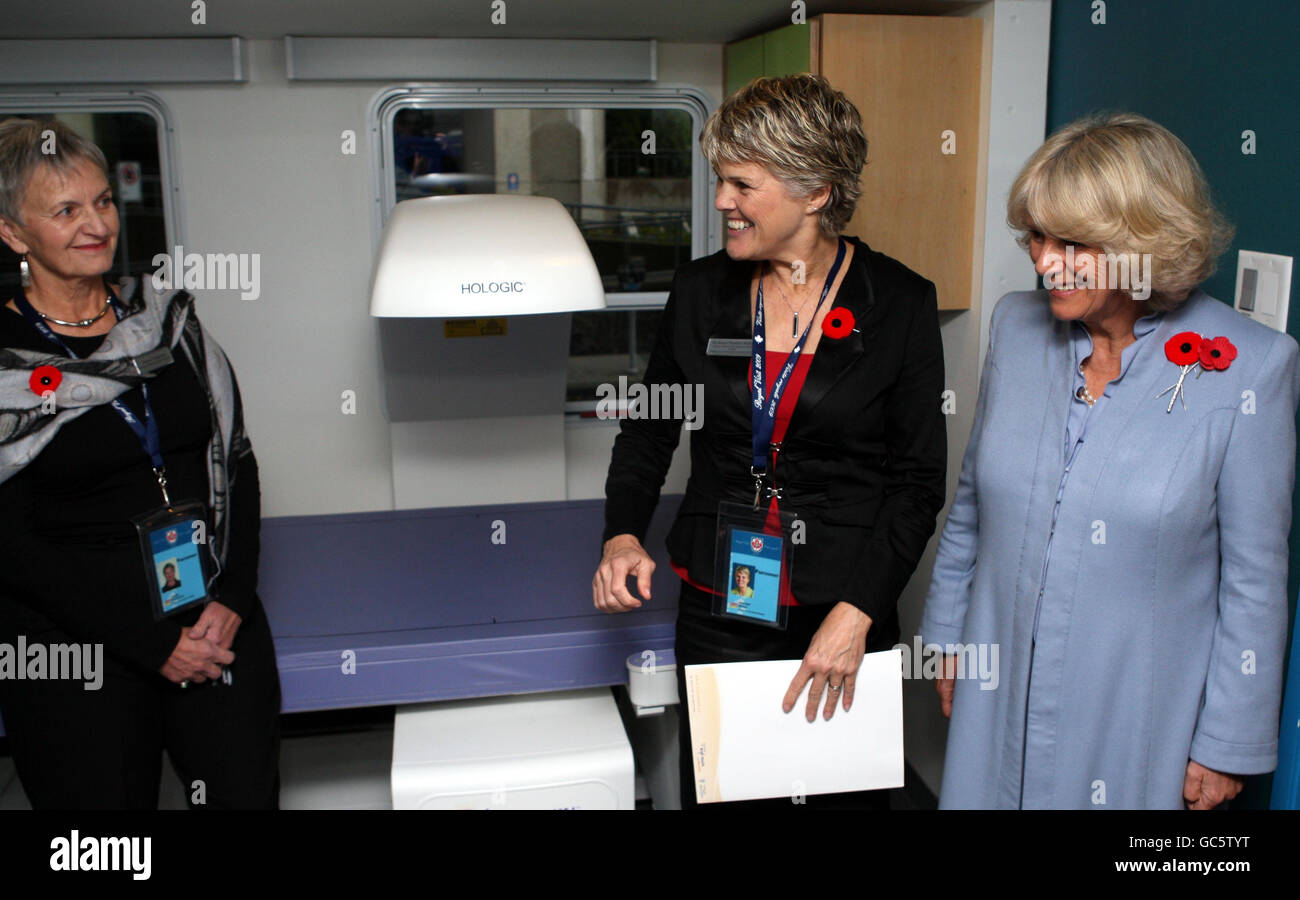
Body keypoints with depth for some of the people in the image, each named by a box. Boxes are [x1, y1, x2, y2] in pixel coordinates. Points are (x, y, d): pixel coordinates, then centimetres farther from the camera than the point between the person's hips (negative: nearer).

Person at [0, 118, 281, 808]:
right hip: (74, 647, -3)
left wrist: (232, 599, -8)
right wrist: (152, 644, -13)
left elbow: (236, 463, 5)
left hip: (218, 621, 3)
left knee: (247, 792, 5)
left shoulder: (166, 318, 6)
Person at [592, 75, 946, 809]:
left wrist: (857, 611, -14)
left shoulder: (902, 304, -6)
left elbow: (920, 479, -5)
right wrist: (623, 534, -5)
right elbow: (649, 429, 12)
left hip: (847, 617, -2)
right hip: (718, 607, 2)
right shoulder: (700, 290, 2)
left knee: (850, 792, 13)